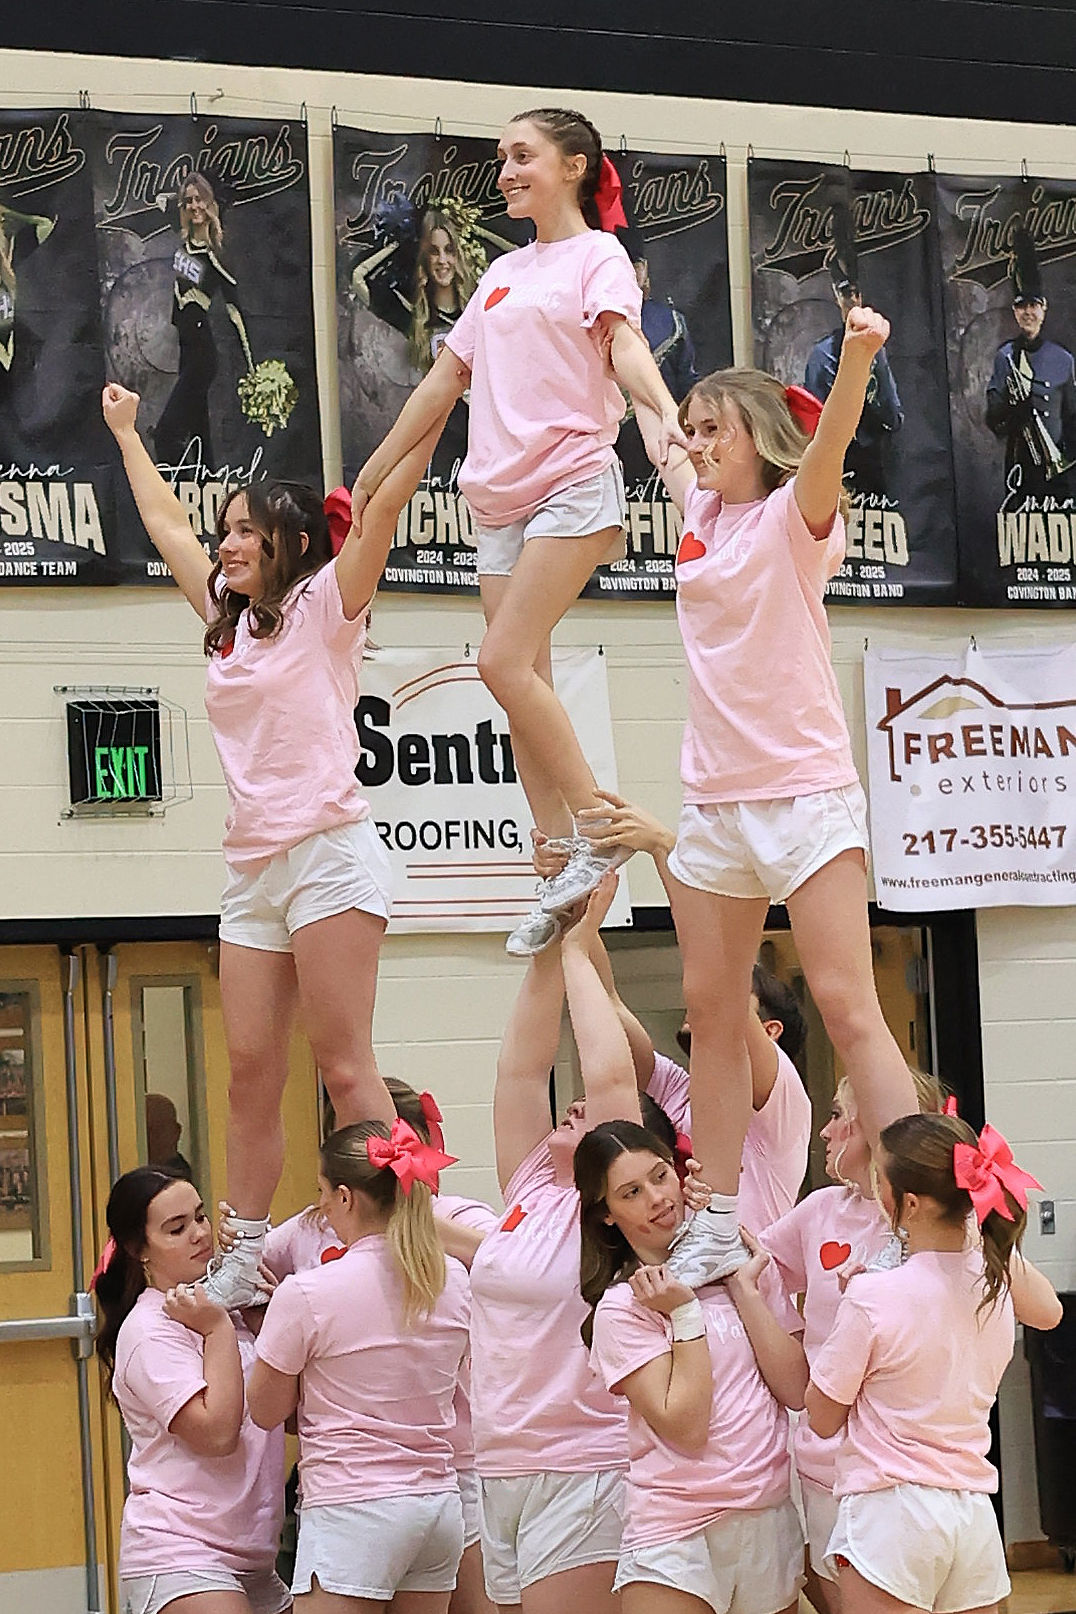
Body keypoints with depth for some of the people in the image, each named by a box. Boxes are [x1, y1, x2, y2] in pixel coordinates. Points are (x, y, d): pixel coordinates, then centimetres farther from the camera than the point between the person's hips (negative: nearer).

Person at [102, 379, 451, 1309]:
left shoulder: (325, 604, 1)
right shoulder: (230, 615, 19)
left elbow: (386, 503, -9)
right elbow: (166, 521, 32)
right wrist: (125, 432, 41)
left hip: (328, 854, -7)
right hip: (252, 872, 7)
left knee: (344, 1064, -11)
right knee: (251, 1071, 3)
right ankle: (244, 1260, 4)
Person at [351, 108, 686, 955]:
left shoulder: (597, 255, 1)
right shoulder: (504, 273, 20)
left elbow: (624, 344, -17)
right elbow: (444, 381, 25)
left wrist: (667, 415, -37)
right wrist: (370, 480, 26)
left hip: (573, 485, -7)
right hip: (501, 500, 7)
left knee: (505, 662, -18)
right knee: (525, 680, 0)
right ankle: (561, 864, 0)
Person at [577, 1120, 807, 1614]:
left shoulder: (749, 1268, 9)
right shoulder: (621, 1308, -4)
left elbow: (797, 1391, -2)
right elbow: (685, 1428, -14)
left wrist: (745, 1289, -4)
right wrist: (685, 1312, -12)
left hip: (772, 1521, 4)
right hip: (676, 1532, -4)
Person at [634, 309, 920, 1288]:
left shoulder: (794, 513, -5)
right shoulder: (702, 511, 13)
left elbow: (829, 443, -26)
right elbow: (657, 437, 32)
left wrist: (858, 357, -45)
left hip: (806, 793, -7)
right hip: (716, 800, 7)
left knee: (846, 1004, -12)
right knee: (712, 1012, 6)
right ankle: (718, 1227, 10)